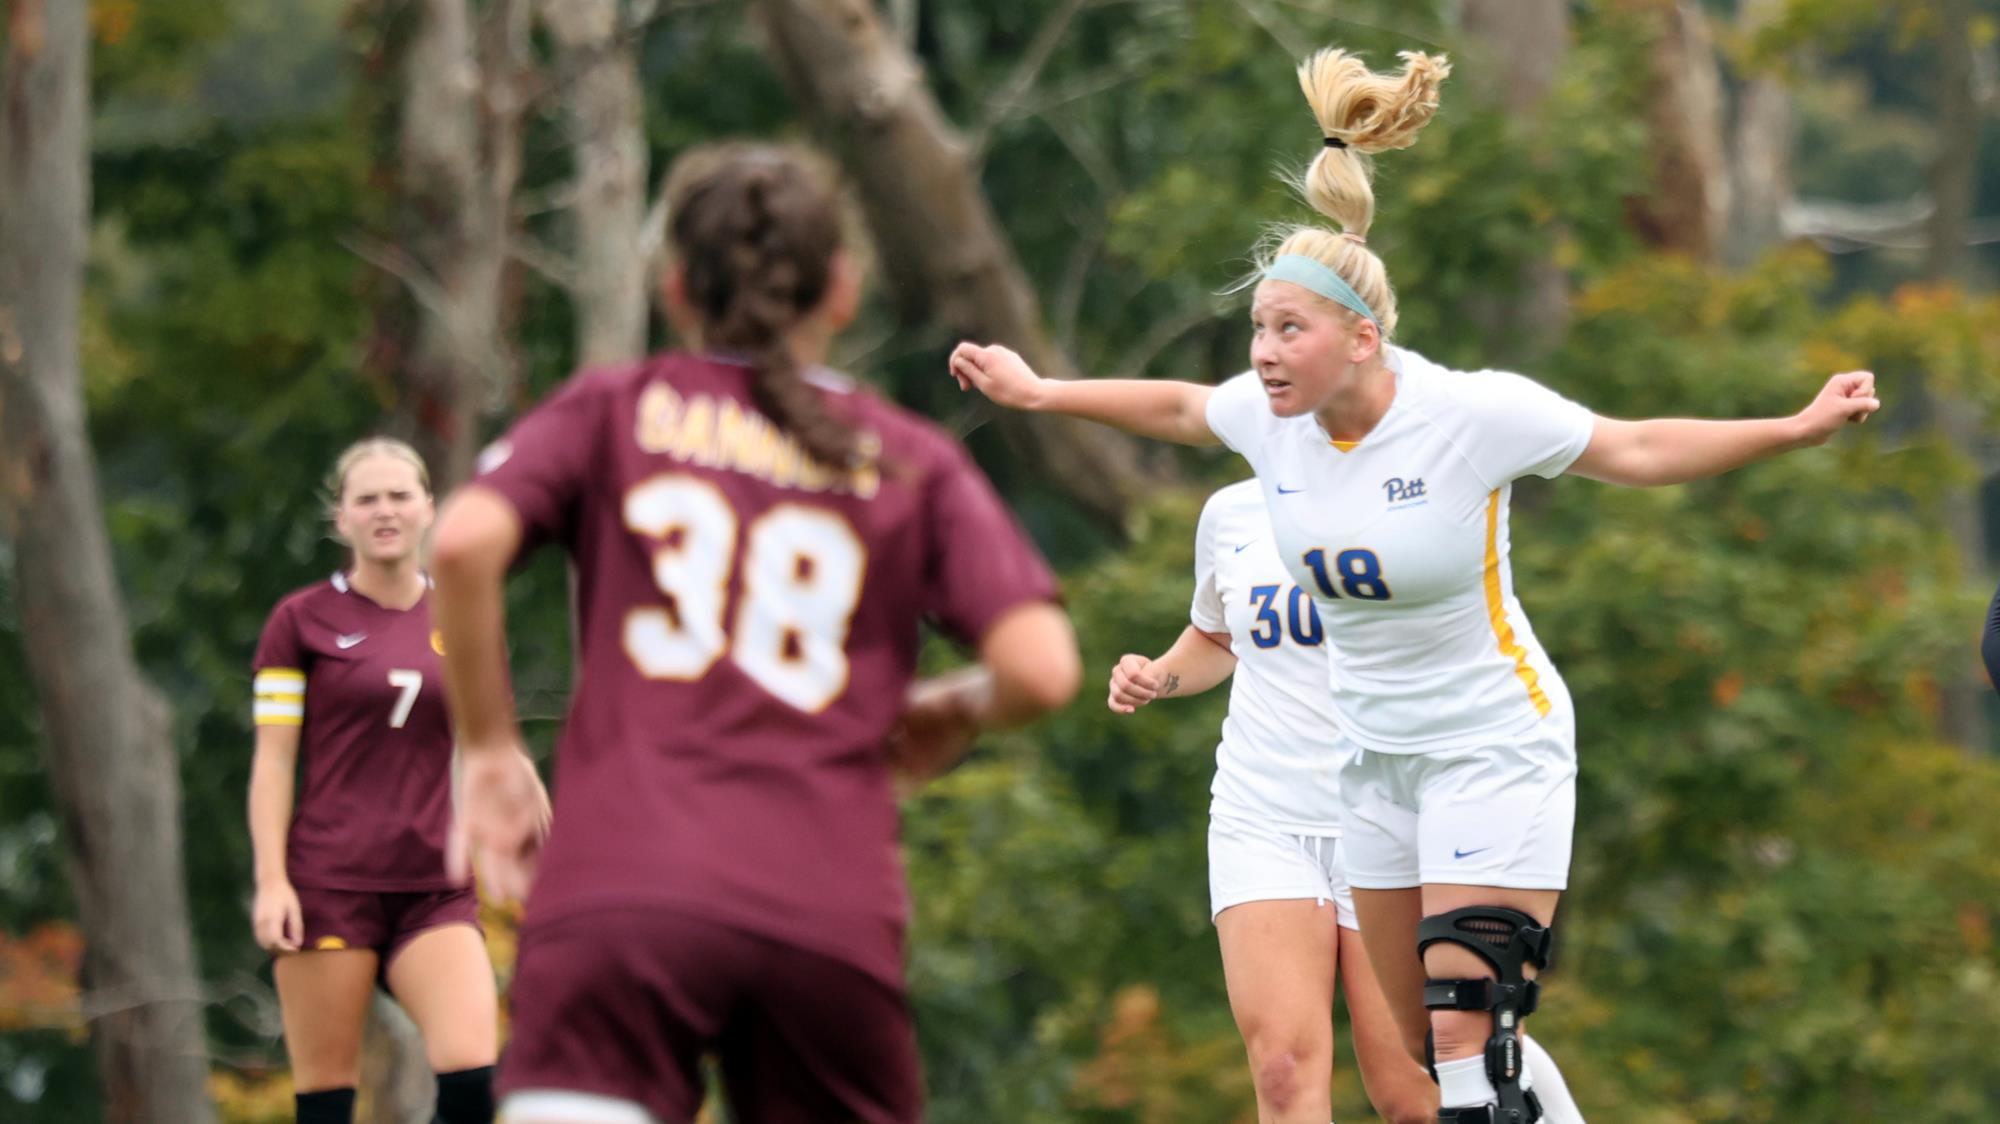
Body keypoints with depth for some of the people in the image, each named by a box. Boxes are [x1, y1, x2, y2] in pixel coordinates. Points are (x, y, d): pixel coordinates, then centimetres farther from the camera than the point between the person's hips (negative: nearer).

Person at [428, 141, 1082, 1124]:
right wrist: (952, 714, 25)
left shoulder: (613, 411, 15)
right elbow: (1041, 668, 3)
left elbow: (466, 540, -4)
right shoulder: (910, 461, 16)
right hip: (832, 915, 2)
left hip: (620, 895, -2)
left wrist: (489, 750, 9)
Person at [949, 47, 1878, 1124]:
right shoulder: (1270, 416, -5)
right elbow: (1177, 407, 18)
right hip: (1375, 751, 6)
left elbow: (1634, 449, -11)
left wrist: (1796, 428, -20)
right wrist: (1039, 393, 25)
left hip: (1495, 743, -6)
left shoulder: (1470, 413, -20)